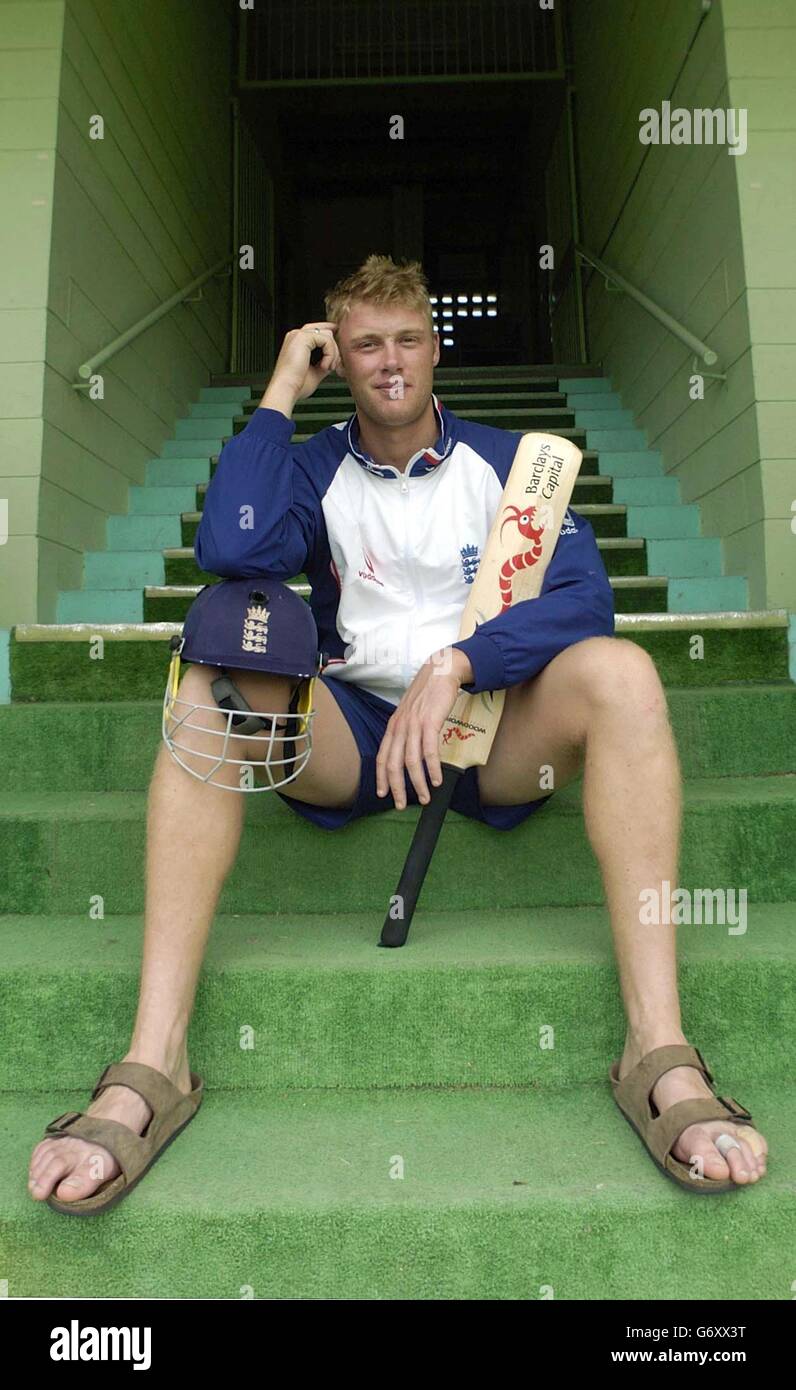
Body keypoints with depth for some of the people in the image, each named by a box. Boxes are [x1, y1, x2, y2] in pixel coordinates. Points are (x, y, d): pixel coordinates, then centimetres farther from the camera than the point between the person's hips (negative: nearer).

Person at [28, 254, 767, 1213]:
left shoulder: (505, 461, 9)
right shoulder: (314, 470, 9)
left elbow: (584, 596, -6)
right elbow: (232, 549, -15)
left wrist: (453, 666, -21)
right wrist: (282, 392, -4)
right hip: (348, 734, 1)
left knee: (619, 673, -27)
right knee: (212, 679, -26)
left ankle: (659, 1053, -32)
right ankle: (153, 1063, -30)